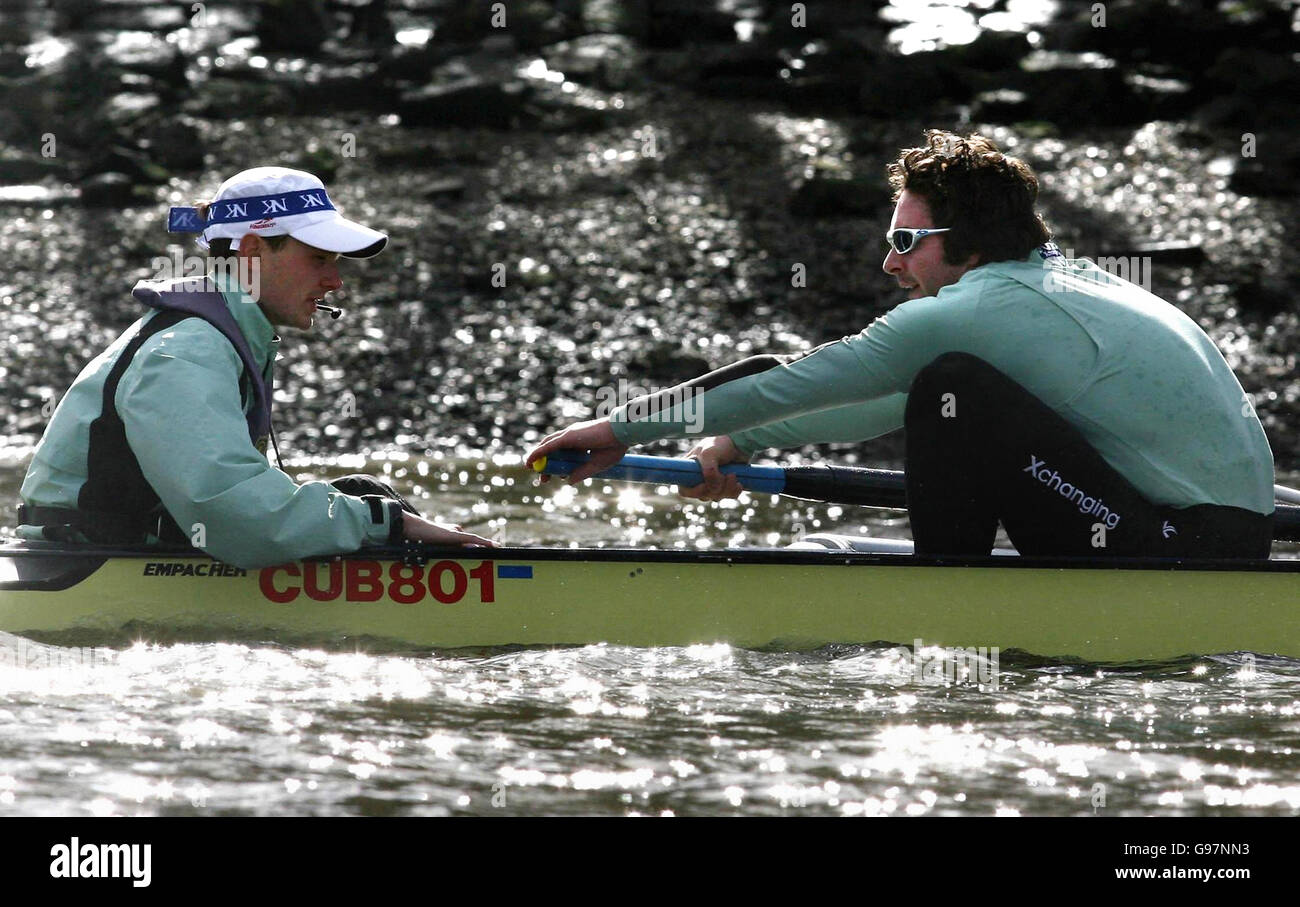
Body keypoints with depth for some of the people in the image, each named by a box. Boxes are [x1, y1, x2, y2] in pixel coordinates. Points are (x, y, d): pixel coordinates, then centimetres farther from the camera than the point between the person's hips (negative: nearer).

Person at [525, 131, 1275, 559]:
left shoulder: (981, 312, -12)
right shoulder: (1064, 284, 16)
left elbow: (794, 380, -6)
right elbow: (884, 403, 27)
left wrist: (624, 428, 3)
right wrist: (740, 444, 31)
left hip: (1187, 559, -10)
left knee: (955, 390, -14)